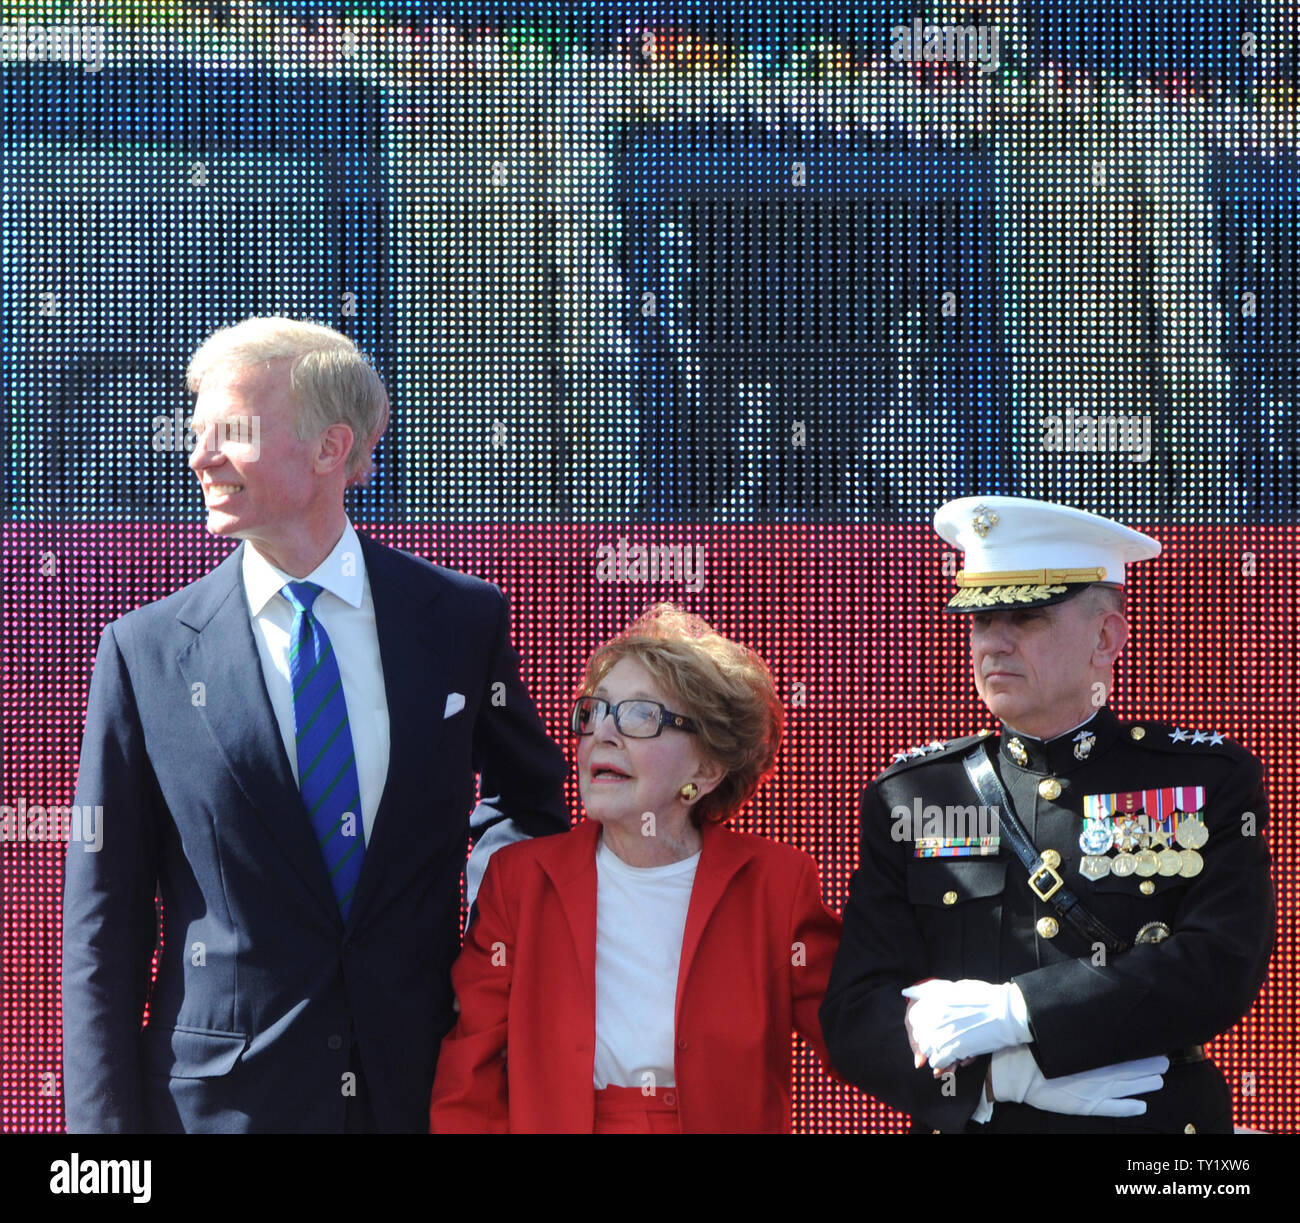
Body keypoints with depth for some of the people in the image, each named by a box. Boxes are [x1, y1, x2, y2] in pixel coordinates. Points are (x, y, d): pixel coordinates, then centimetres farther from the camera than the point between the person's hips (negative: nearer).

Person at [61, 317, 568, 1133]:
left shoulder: (463, 621, 3)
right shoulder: (145, 653, -1)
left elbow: (528, 795, 22)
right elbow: (104, 921, -1)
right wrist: (106, 1119, -7)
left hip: (426, 1083, 1)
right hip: (224, 1093, -1)